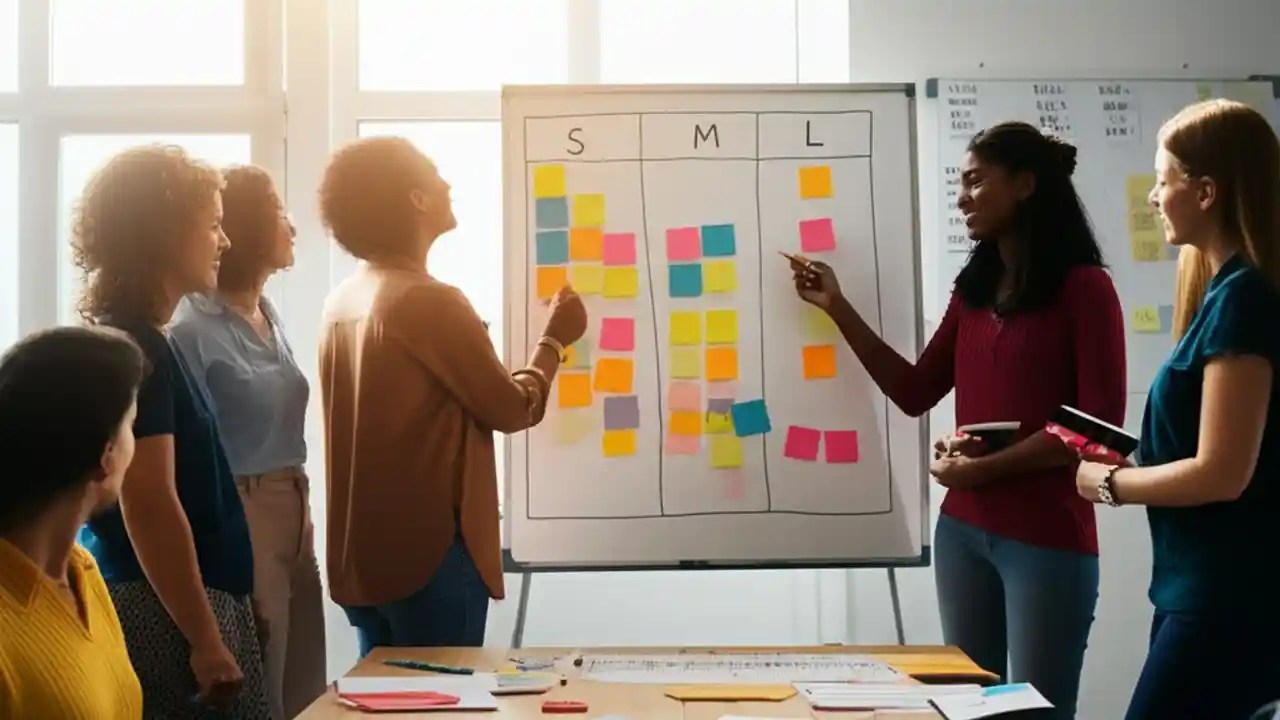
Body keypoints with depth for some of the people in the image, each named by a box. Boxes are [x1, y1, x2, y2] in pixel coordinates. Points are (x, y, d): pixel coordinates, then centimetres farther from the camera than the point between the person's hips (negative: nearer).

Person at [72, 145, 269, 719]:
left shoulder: (127, 339, 12)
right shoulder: (136, 347, -17)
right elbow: (150, 507, -22)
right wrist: (206, 640, -19)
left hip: (151, 600, 9)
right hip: (162, 611, -9)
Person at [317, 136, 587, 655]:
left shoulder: (343, 301, 8)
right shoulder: (428, 301, -17)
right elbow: (513, 409, -8)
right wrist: (554, 340, 6)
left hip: (363, 554, 8)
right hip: (430, 551, -8)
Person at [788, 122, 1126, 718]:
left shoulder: (1083, 287, -8)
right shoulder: (974, 287, 10)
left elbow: (1100, 426, -12)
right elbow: (915, 392, 10)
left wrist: (987, 467, -16)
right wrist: (837, 308, 6)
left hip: (1048, 540, -6)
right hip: (962, 529, 6)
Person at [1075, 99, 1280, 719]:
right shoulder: (1230, 290, 11)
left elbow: (1222, 473, -20)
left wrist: (1111, 483, -8)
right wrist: (1131, 455, 8)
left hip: (1230, 597, -9)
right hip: (1209, 588, 9)